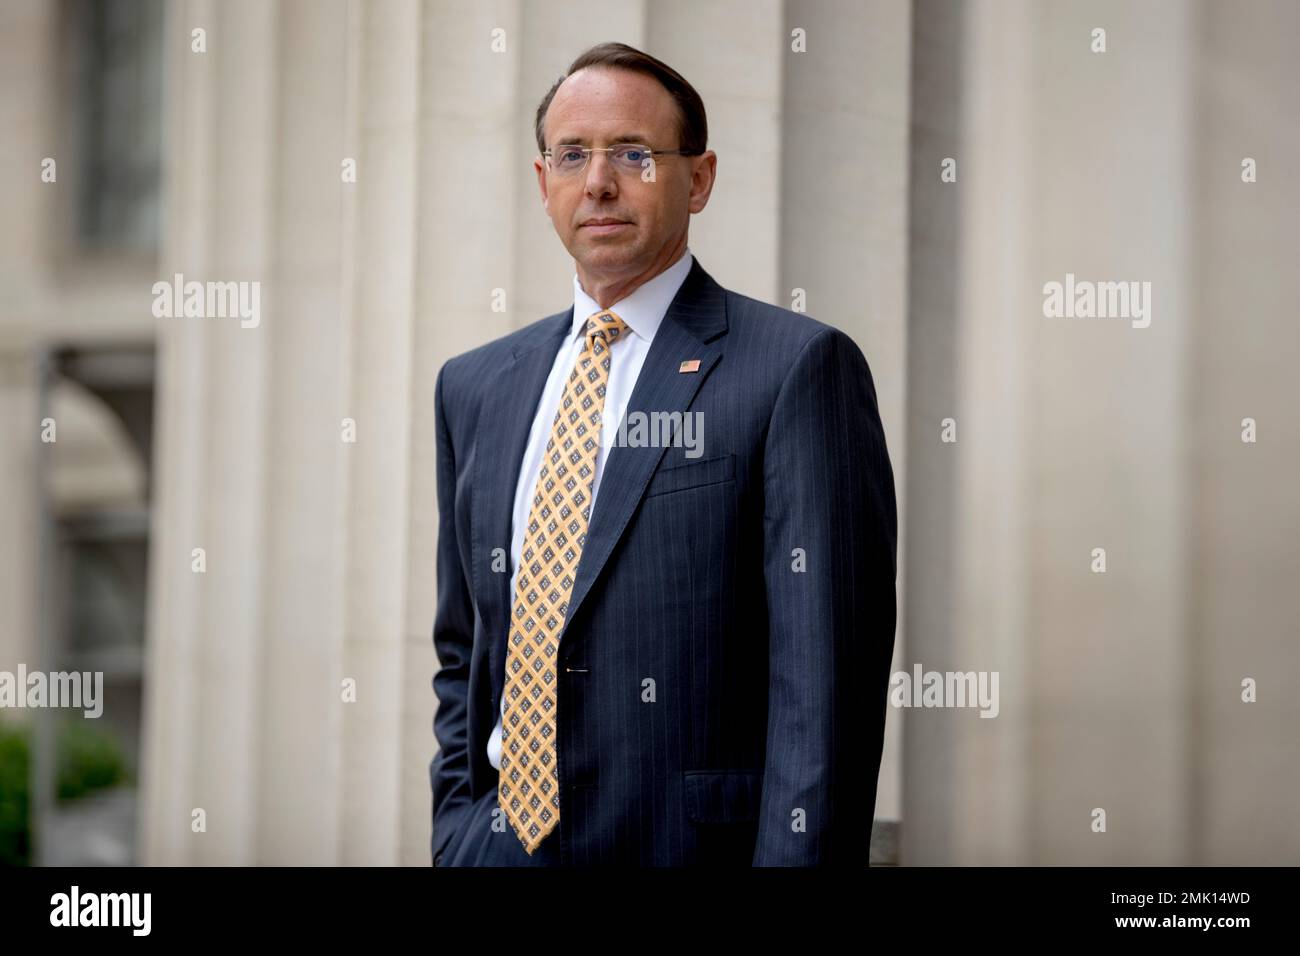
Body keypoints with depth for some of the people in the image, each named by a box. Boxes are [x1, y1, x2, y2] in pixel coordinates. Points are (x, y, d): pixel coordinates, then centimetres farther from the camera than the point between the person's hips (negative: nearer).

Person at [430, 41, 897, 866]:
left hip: (690, 844, -5)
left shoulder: (800, 367, -8)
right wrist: (460, 830, 7)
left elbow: (823, 678, -13)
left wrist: (799, 855, -19)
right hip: (501, 841, 5)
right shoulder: (475, 389, 11)